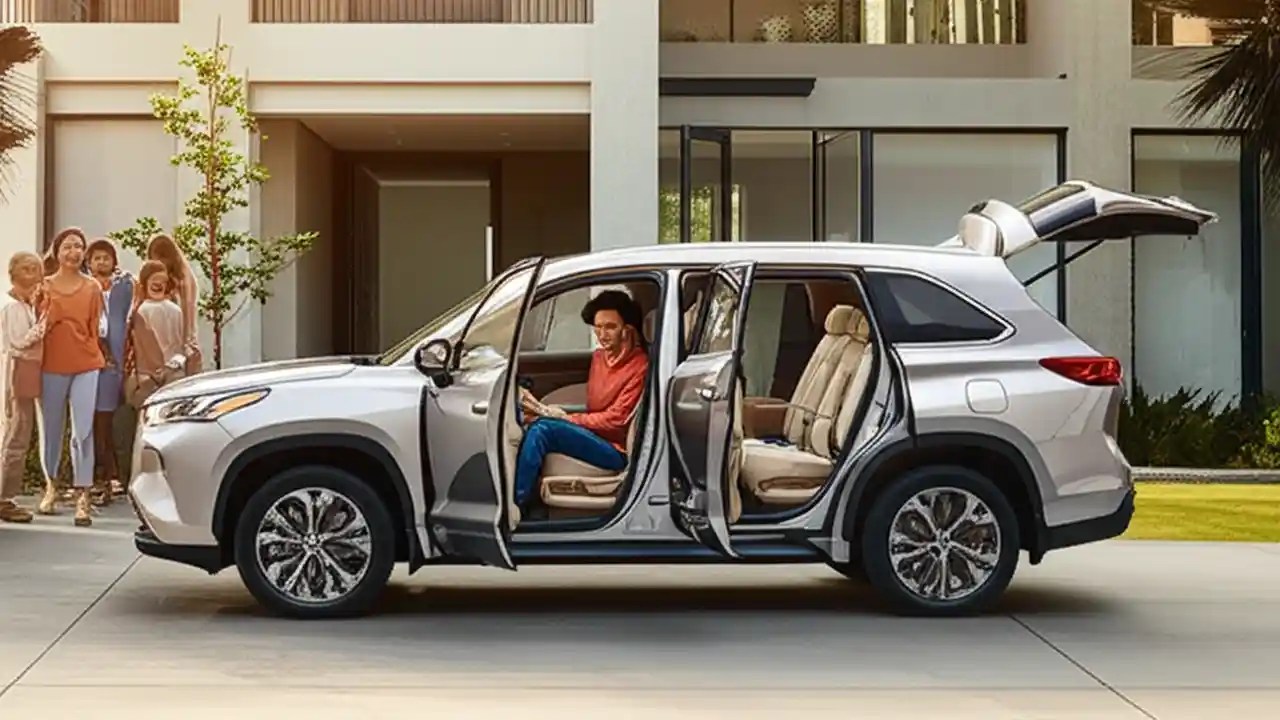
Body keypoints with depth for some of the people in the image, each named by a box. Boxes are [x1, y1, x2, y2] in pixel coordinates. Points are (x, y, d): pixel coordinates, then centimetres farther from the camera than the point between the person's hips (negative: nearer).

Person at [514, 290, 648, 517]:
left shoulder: (639, 367, -11)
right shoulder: (599, 357, 13)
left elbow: (616, 420, -14)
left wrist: (565, 418, -13)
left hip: (616, 450, -8)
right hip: (594, 437, 8)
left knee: (542, 429, -25)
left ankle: (514, 505, -22)